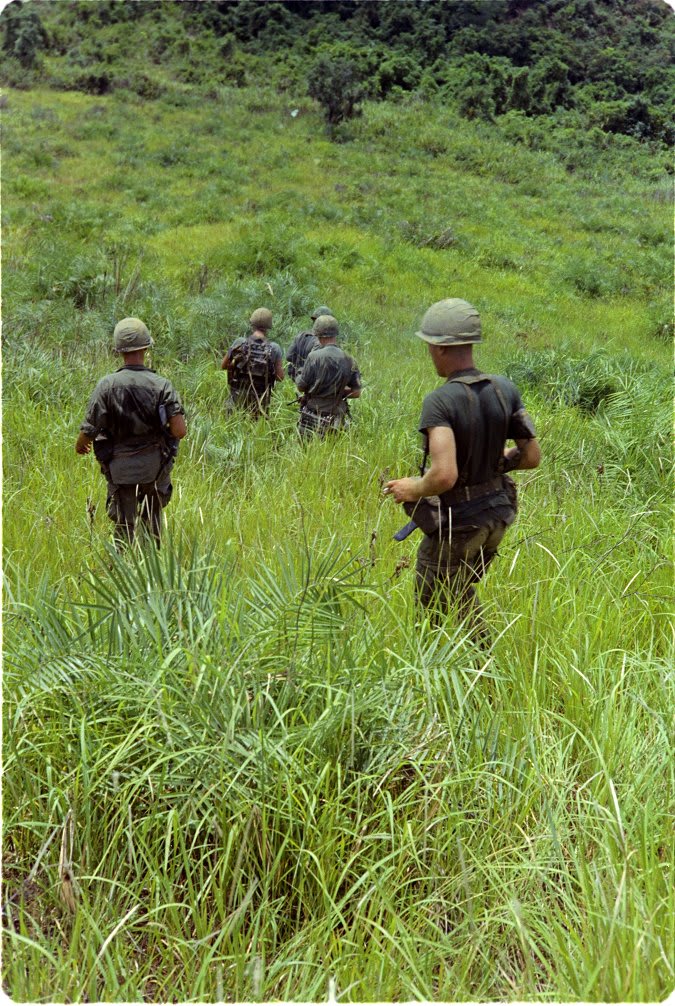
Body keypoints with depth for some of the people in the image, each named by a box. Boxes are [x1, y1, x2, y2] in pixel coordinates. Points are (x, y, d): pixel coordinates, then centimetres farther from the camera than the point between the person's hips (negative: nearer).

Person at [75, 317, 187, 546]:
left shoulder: (107, 385, -12)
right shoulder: (161, 385, -11)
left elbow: (89, 431, -10)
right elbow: (180, 431, -15)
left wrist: (80, 445, 13)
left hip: (120, 468, -1)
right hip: (155, 467, 1)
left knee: (124, 526, 9)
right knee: (153, 520, 21)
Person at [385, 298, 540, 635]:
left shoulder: (440, 401, -23)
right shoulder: (505, 389, -3)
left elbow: (444, 475, -33)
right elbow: (532, 456, 3)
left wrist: (411, 489, -13)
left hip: (457, 522, -7)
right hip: (497, 513, 7)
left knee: (433, 602, 15)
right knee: (461, 592, 28)